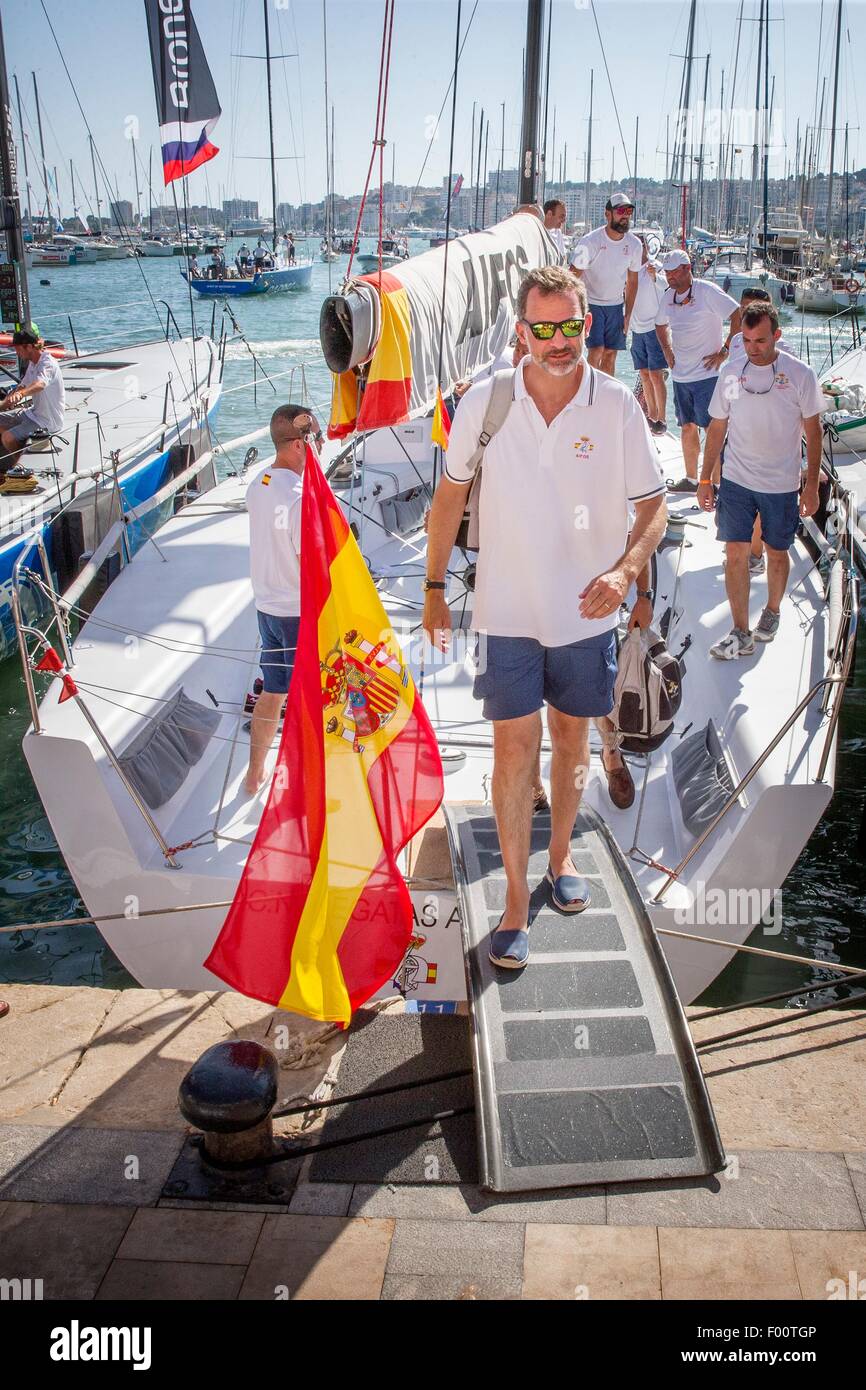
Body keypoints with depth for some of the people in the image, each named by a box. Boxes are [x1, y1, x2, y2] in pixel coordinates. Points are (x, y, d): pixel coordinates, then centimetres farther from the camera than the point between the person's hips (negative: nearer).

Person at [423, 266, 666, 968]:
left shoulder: (618, 407, -8)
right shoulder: (483, 403, -7)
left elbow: (653, 506, -2)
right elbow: (450, 496, 5)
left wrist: (625, 571, -21)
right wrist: (434, 587, 5)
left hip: (587, 616, 1)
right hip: (507, 613, -1)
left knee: (572, 740, 15)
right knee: (514, 748, -2)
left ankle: (561, 856, 39)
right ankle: (516, 903, 9)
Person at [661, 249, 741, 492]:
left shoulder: (707, 291, -11)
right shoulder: (668, 296, 9)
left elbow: (739, 316, -15)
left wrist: (724, 351, -15)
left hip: (707, 374, -7)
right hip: (680, 375, 7)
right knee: (688, 427, 13)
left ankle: (716, 483, -2)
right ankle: (691, 479, 24)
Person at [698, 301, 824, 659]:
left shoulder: (800, 375, -7)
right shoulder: (731, 375, 0)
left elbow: (813, 432, -2)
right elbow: (717, 429, 7)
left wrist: (812, 484, -4)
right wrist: (705, 479, 6)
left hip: (782, 485, -1)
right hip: (736, 481, 2)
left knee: (777, 553, 12)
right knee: (736, 554, -3)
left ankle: (772, 612, 36)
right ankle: (741, 633, 4)